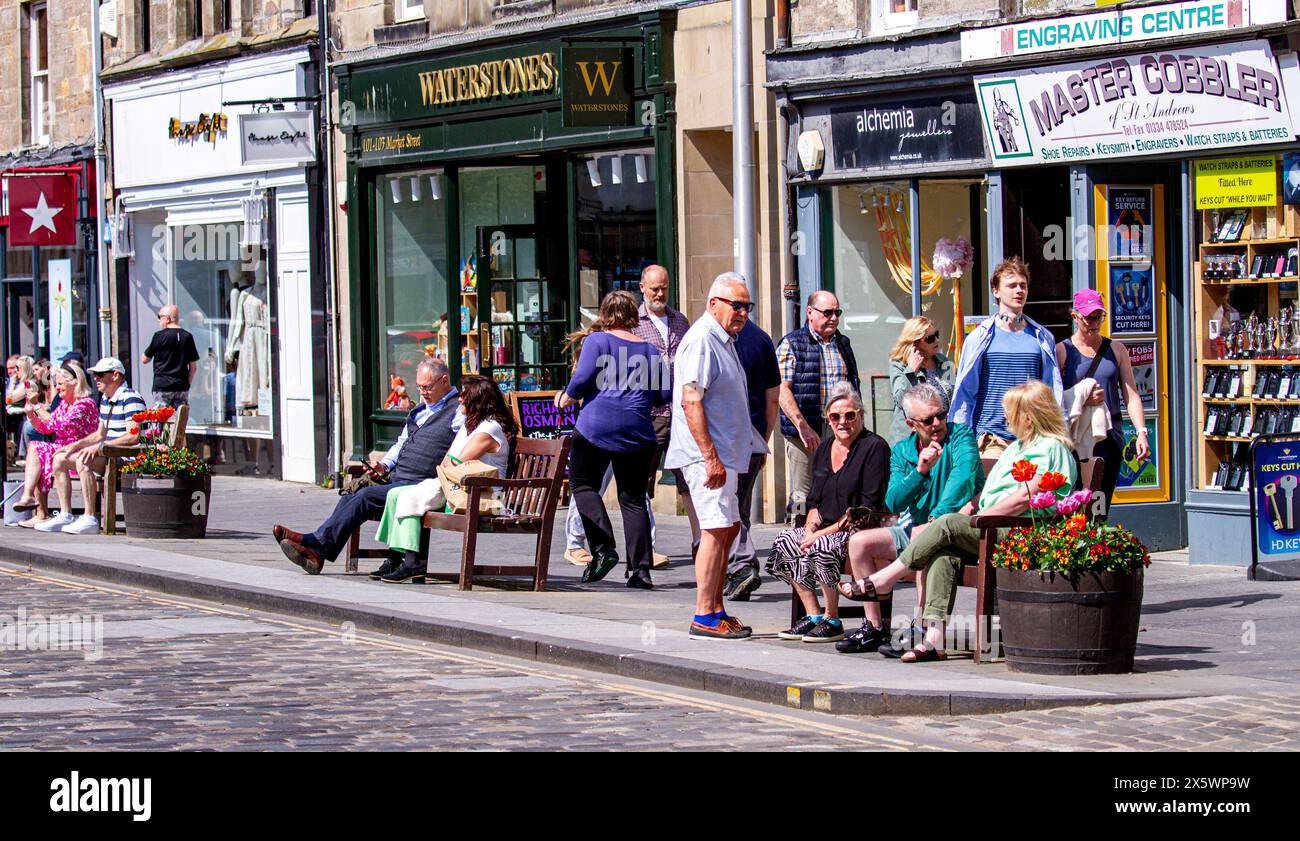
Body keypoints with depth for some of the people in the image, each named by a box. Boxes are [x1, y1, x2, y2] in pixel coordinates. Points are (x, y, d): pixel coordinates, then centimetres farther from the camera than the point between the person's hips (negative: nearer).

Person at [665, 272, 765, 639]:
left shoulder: (724, 340, 18)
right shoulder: (701, 340, -14)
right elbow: (691, 401, -22)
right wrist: (711, 457, -24)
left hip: (724, 453, 11)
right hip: (707, 455, -11)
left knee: (728, 528, 14)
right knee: (717, 529, -12)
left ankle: (715, 610, 21)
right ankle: (704, 618, -11)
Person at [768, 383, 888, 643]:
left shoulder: (874, 447, -9)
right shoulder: (825, 447, 15)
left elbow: (870, 507, -15)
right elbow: (815, 500, 19)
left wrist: (825, 532, -18)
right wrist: (810, 529, -4)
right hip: (825, 528, 8)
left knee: (823, 547, -33)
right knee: (784, 541, -13)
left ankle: (832, 621, -17)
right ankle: (813, 616, -8)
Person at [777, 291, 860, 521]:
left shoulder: (843, 344, 18)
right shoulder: (792, 344, -2)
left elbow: (854, 387, 23)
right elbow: (782, 390, -11)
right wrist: (803, 428, -18)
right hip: (805, 433, -5)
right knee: (803, 496, -4)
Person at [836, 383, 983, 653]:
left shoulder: (960, 436, -5)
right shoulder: (901, 452, 9)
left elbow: (964, 474, -25)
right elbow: (893, 503, -4)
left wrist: (939, 516, -36)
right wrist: (920, 471, -19)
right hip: (912, 528, 6)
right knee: (859, 542, -7)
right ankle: (873, 628, -7)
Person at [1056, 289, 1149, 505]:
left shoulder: (1116, 350, 13)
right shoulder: (1062, 351, 4)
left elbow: (1132, 395, 9)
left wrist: (1141, 432, -3)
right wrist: (1083, 399, -19)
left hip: (1109, 438, 3)